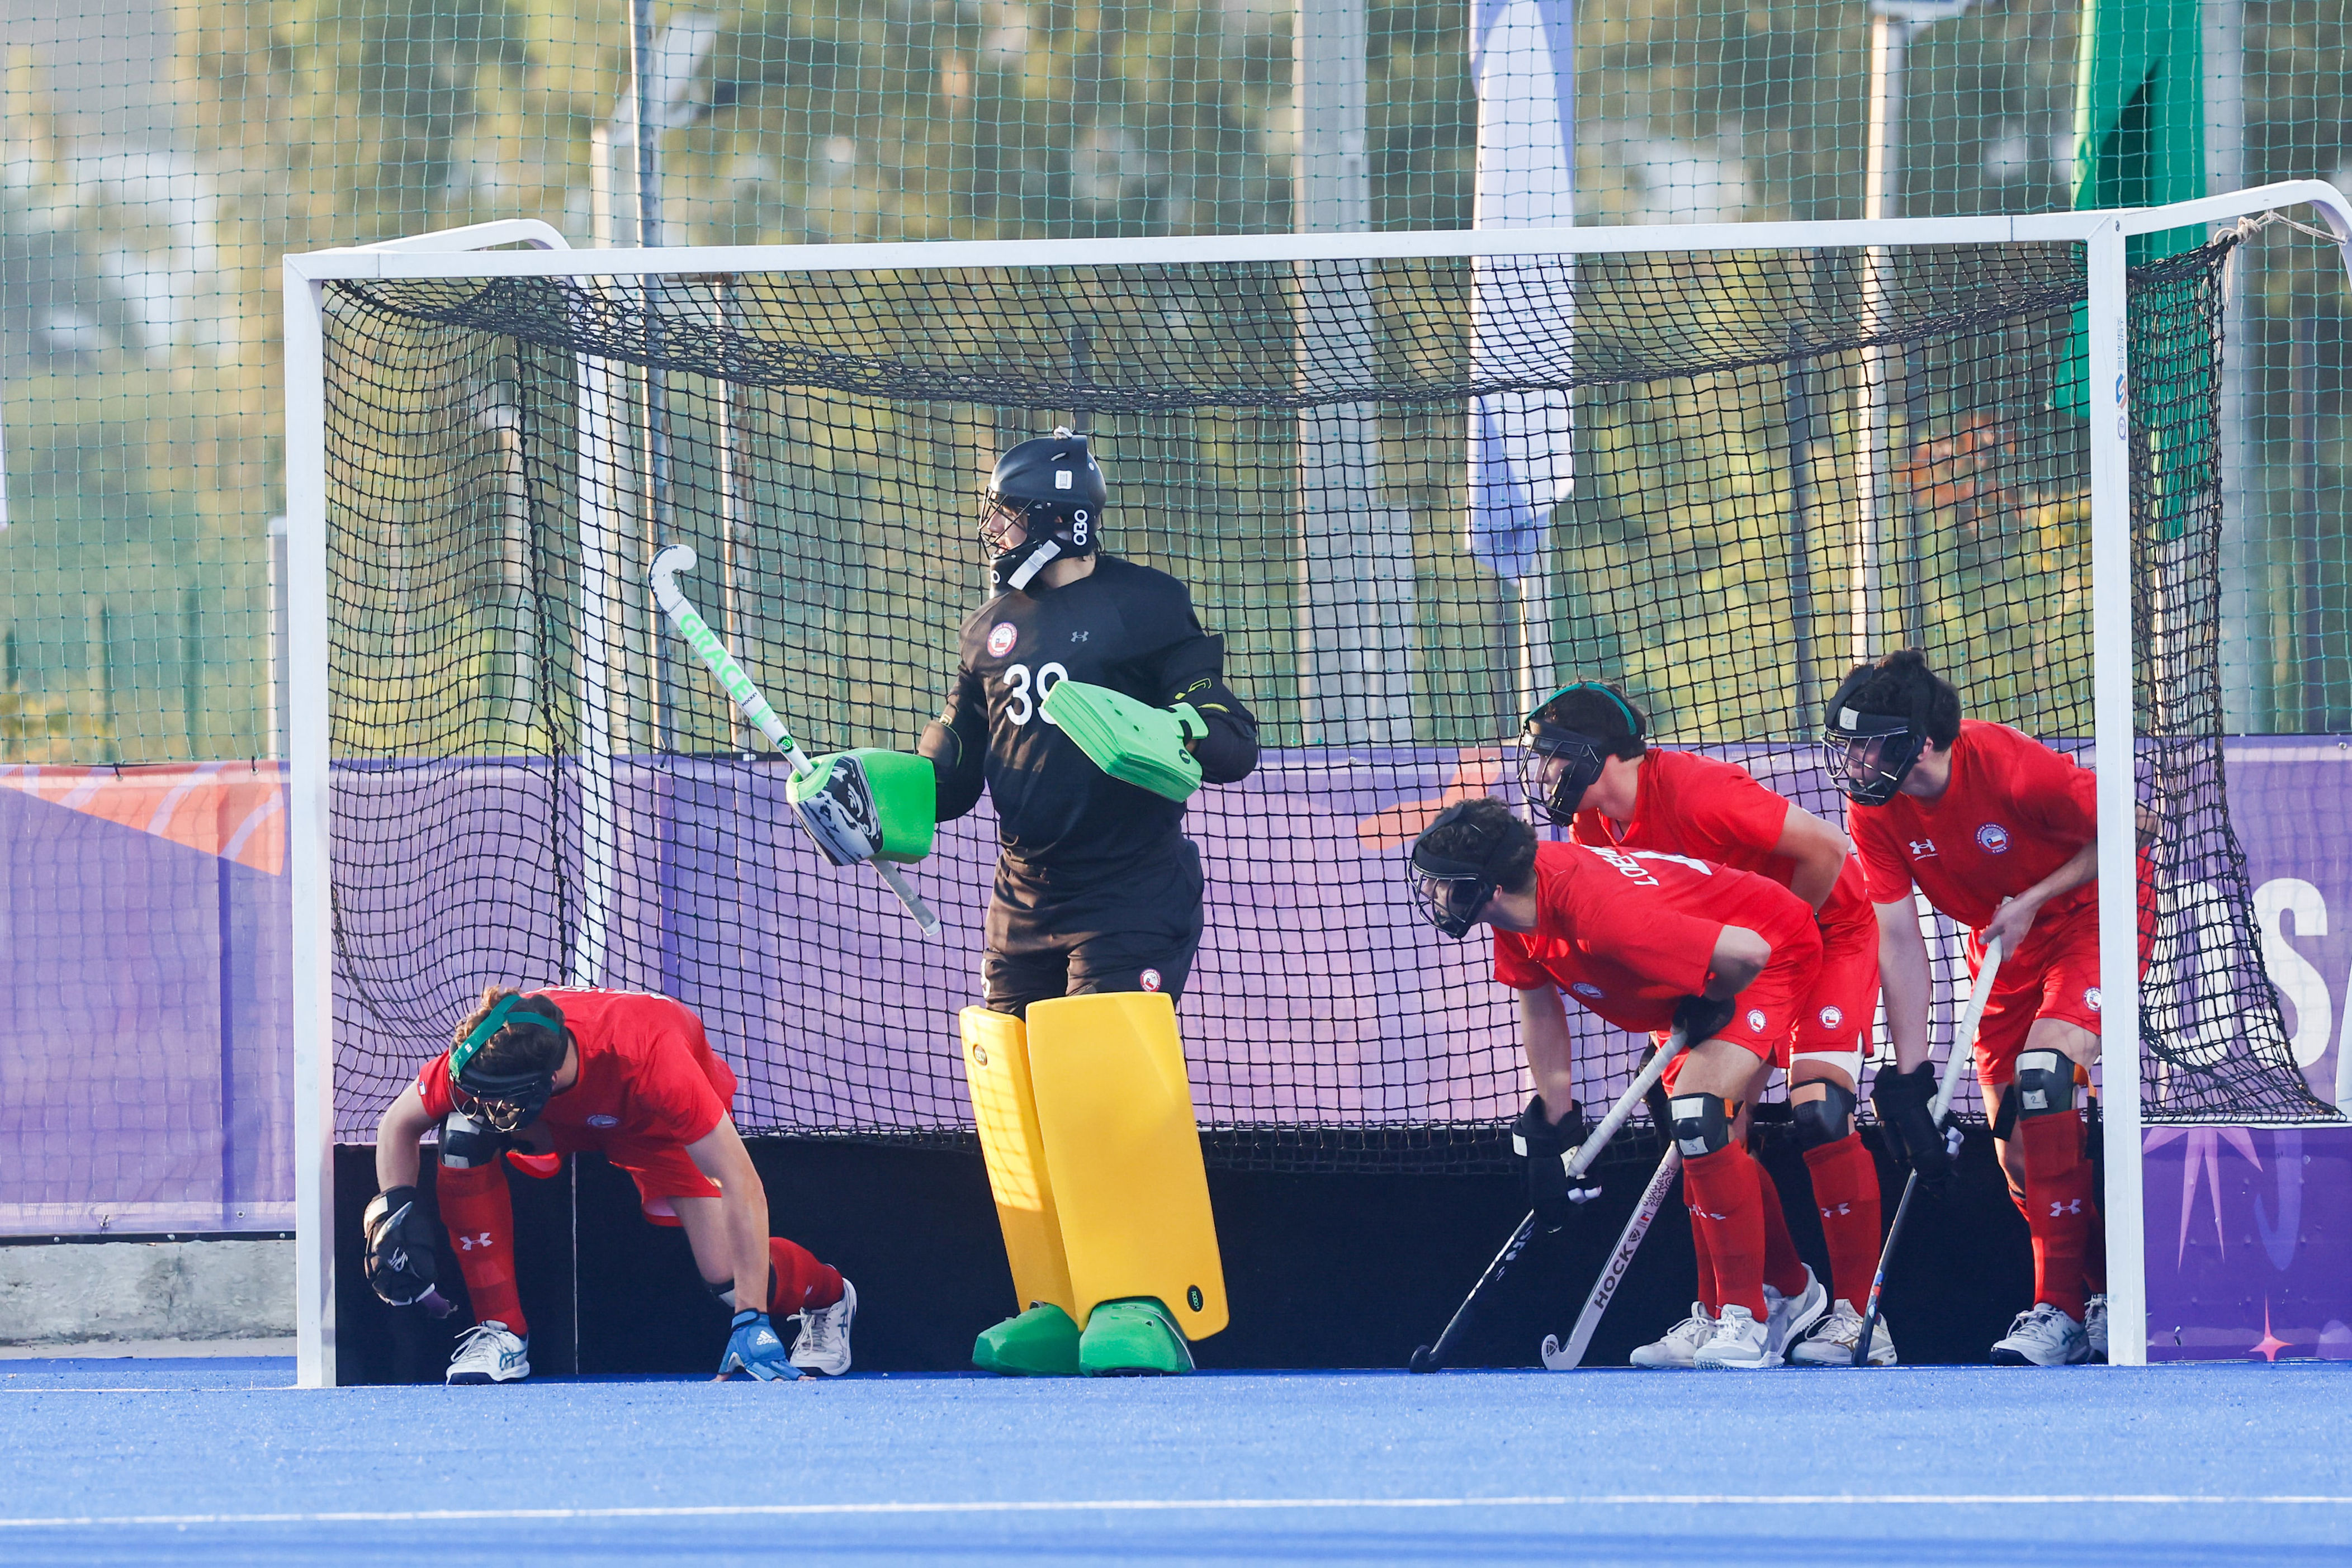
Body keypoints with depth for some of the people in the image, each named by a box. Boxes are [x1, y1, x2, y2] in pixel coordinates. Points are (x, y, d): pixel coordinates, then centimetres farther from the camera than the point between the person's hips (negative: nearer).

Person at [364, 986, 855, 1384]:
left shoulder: (649, 1058, -46)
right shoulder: (478, 1055, -36)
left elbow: (742, 1187, -42)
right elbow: (398, 1123, -13)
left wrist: (753, 1320, -45)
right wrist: (395, 1212, -31)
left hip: (662, 1126, -3)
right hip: (564, 1119, 3)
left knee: (726, 1274, -18)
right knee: (465, 1136, -27)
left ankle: (827, 1296, 18)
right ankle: (501, 1332, -15)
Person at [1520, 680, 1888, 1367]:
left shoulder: (1694, 792, -30)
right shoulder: (1593, 828, -5)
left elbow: (1825, 849, -28)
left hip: (1827, 930, -8)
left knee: (1819, 1112, -20)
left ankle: (1857, 1313, -15)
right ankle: (1792, 1294, 10)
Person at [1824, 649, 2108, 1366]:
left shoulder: (2009, 767, -31)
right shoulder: (1874, 810, -14)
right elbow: (1899, 940, -11)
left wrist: (2033, 902, -20)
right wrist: (1910, 1072, -15)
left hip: (2090, 912, -6)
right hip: (2001, 943, 6)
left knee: (2044, 1072, -27)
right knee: (2018, 1153, 0)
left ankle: (2060, 1310, -25)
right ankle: (2107, 1303, 18)